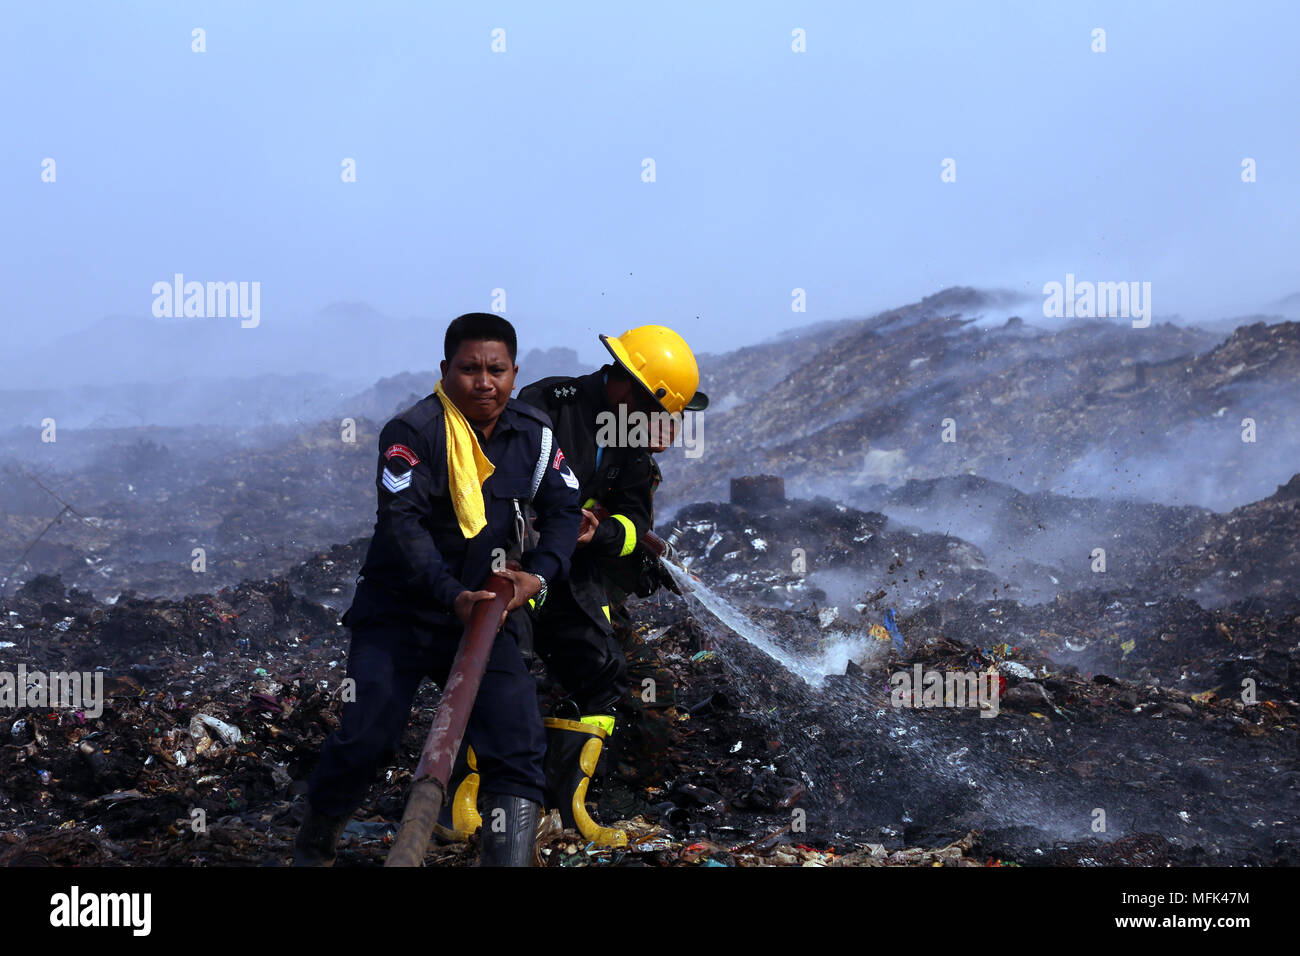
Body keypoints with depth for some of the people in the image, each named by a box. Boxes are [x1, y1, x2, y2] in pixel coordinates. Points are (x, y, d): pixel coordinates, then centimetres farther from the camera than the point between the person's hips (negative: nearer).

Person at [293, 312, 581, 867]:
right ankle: (312, 847, 18)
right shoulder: (413, 431, -15)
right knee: (366, 738, -7)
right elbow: (403, 522, -23)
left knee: (517, 743, -10)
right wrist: (452, 596, -34)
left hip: (486, 613, 4)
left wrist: (539, 574, -16)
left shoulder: (534, 434, 1)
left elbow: (564, 509, 3)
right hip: (398, 611, -4)